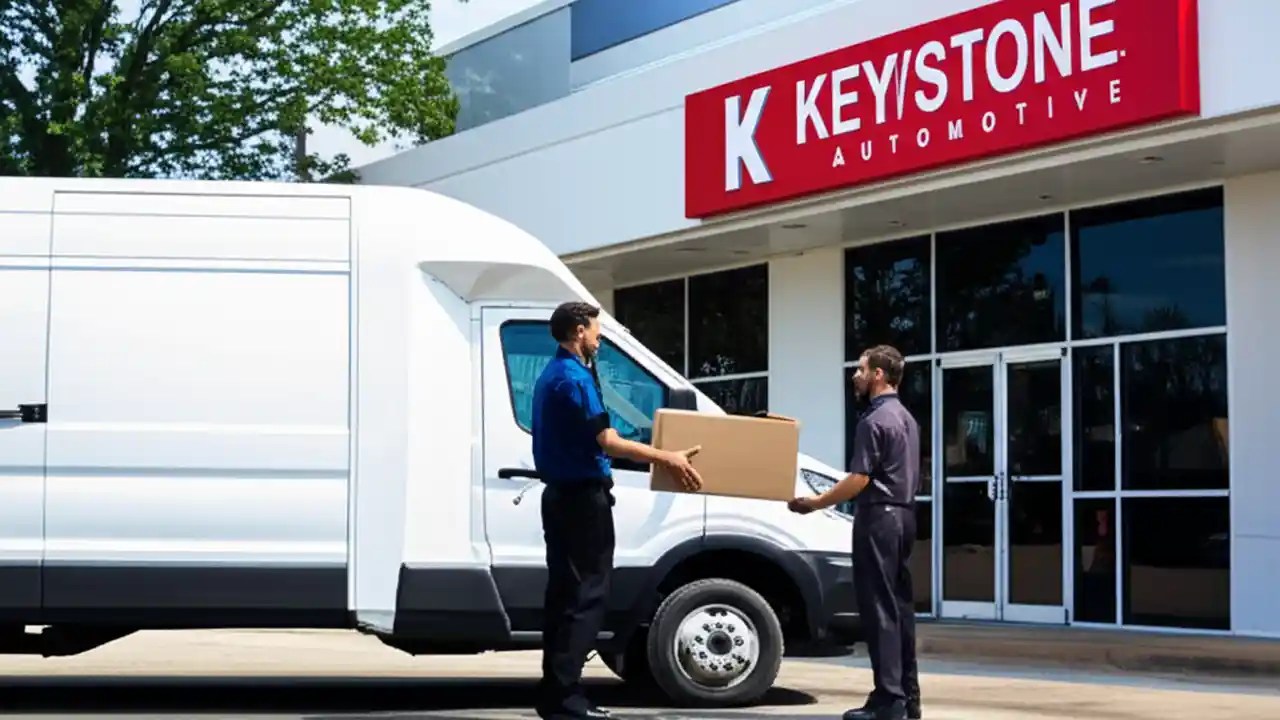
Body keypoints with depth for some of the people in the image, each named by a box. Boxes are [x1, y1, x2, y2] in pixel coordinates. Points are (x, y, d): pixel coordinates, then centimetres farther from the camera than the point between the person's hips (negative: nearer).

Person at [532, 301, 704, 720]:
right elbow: (607, 442, -22)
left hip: (559, 494, 10)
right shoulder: (576, 378, -16)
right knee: (585, 595, -7)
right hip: (582, 497, -10)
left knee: (564, 591, 11)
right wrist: (667, 458, -17)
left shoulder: (552, 375, 15)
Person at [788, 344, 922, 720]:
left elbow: (859, 479, -18)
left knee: (879, 608, -8)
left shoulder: (874, 420, -13)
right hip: (903, 515, 9)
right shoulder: (906, 418, 17)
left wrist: (815, 503, -10)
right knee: (899, 606, 10)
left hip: (878, 518, -9)